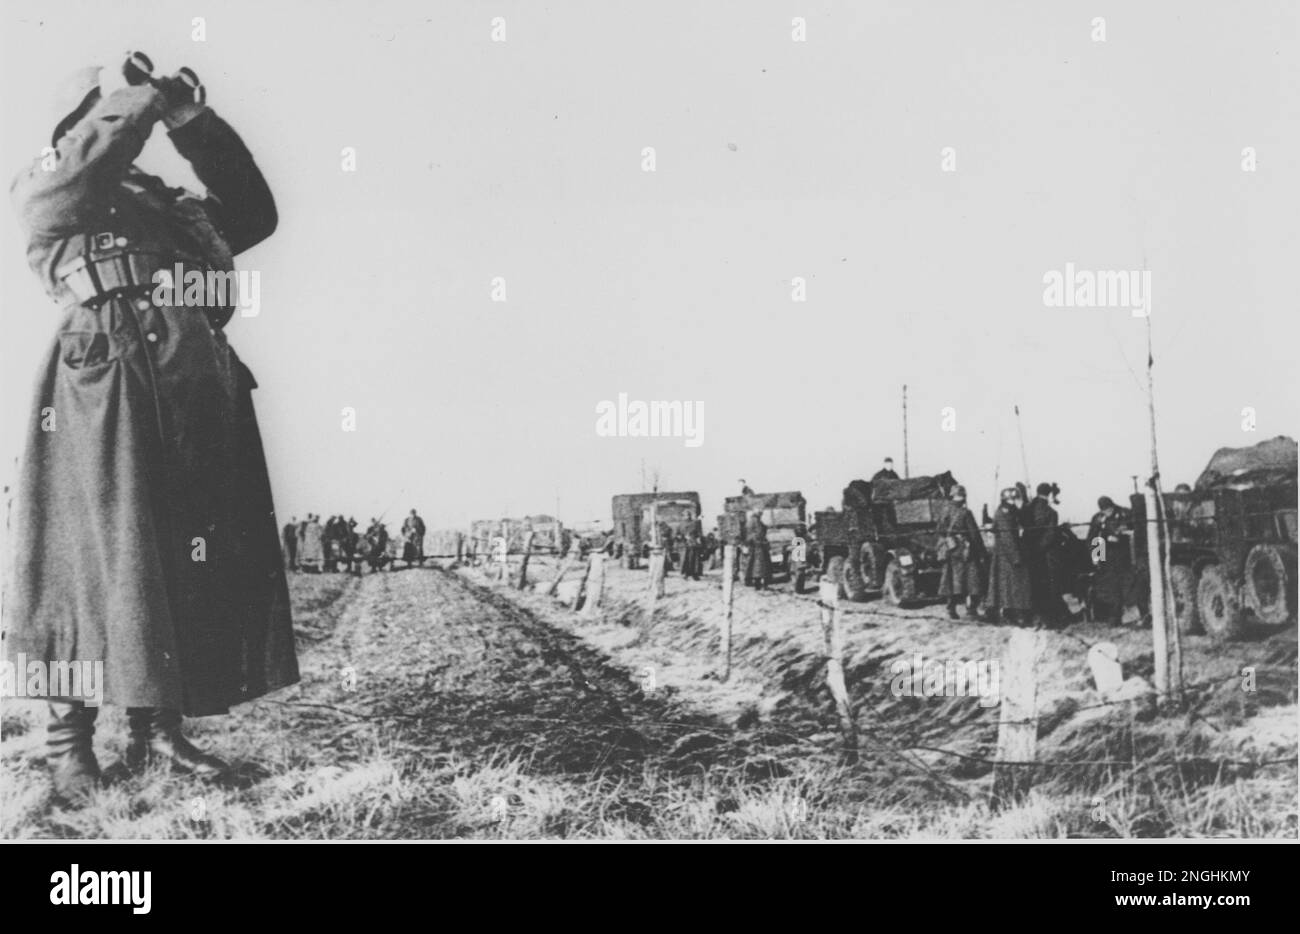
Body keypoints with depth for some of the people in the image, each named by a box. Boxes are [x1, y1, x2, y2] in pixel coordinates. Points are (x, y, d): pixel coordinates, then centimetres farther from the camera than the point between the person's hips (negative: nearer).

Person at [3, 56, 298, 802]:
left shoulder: (173, 206, 30)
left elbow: (255, 211, 30)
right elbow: (87, 161, -8)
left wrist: (196, 123, 23)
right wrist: (148, 97, 5)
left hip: (201, 384, 6)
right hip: (110, 372, -6)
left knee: (199, 556, 3)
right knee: (105, 551, -9)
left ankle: (158, 727, 11)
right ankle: (70, 738, -1)